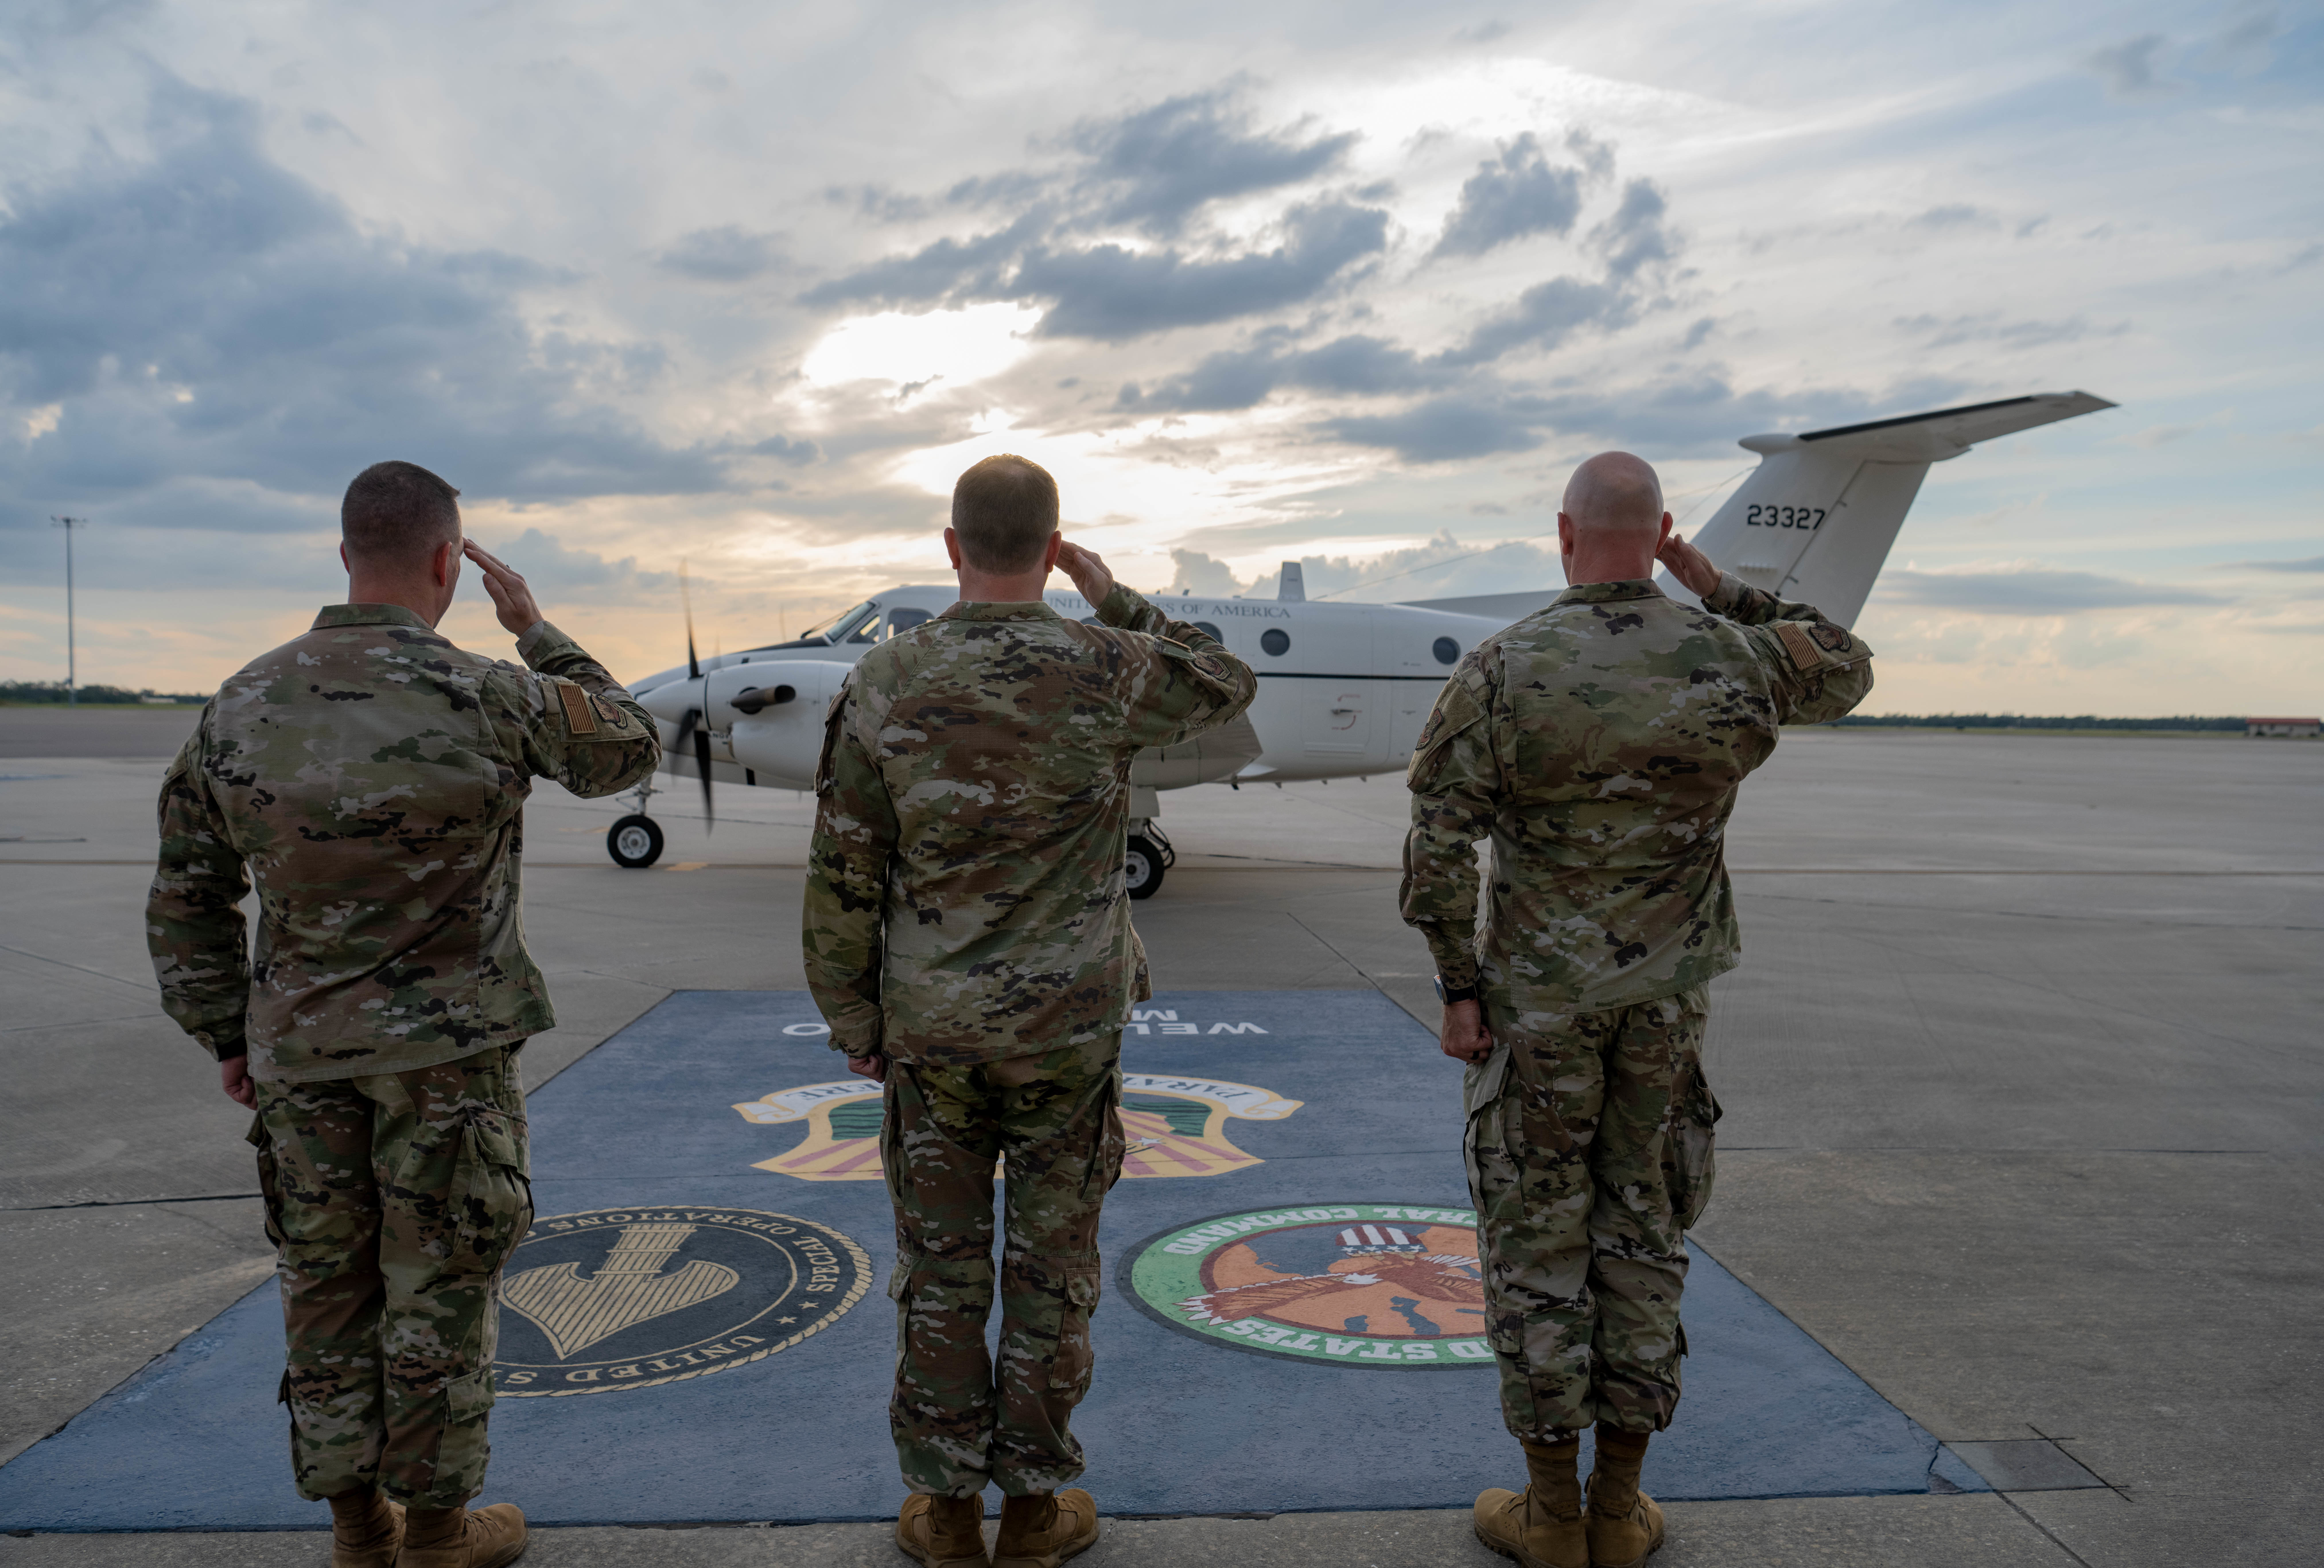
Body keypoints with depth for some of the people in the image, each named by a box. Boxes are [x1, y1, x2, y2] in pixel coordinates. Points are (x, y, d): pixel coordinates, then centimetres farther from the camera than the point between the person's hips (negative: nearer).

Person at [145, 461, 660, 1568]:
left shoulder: (242, 708, -2)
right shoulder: (488, 698, -16)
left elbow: (186, 899, 5)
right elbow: (626, 751, 3)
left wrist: (226, 1039, 17)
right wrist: (535, 631, 10)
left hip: (301, 1051, 5)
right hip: (446, 1050, -4)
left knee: (329, 1281, 15)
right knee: (439, 1286, 8)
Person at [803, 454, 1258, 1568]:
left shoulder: (883, 684, -7)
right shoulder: (1102, 674, -12)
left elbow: (843, 880, -4)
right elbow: (1229, 686, 10)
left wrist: (855, 1025, 8)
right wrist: (1117, 601, 13)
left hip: (930, 1029, 2)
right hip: (1068, 1027, -1)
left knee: (941, 1269, 13)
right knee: (1050, 1269, 12)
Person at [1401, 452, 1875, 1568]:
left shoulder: (1500, 671, -12)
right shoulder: (1734, 661, -5)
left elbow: (1438, 848, -13)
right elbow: (1847, 672, 18)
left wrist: (1457, 988, -5)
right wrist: (1722, 590, 13)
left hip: (1536, 996, -3)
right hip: (1669, 996, 3)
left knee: (1538, 1239, 8)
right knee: (1642, 1233, 13)